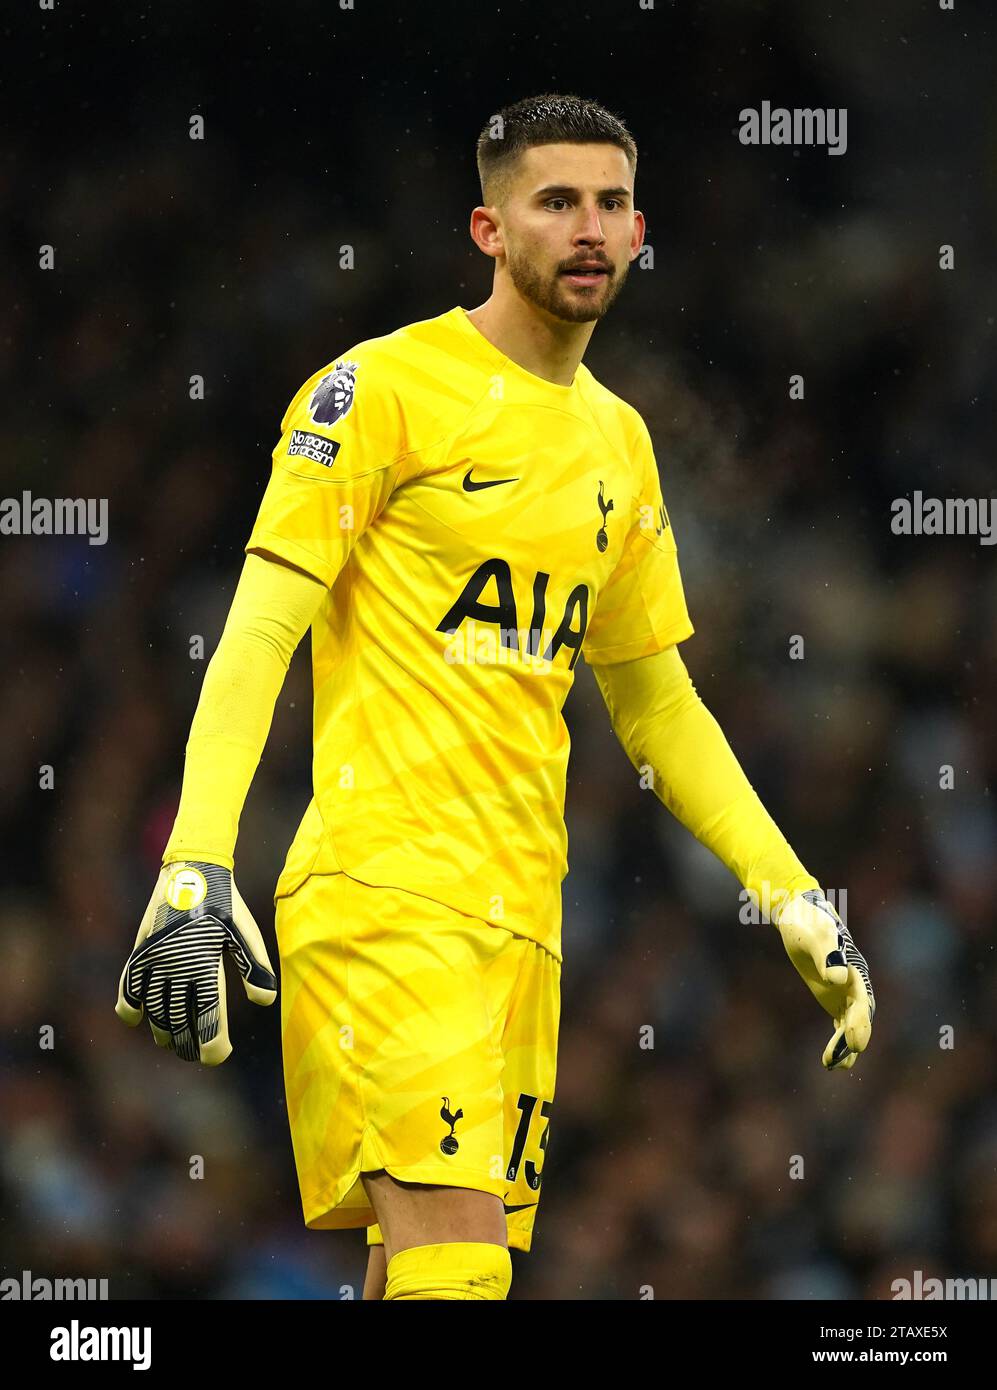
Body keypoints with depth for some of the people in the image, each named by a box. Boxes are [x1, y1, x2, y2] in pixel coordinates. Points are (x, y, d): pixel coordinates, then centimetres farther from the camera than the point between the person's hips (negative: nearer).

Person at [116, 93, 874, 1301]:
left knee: (439, 1264, 4)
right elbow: (259, 631, -9)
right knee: (454, 1257, -20)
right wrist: (194, 868, -20)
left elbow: (657, 705, 27)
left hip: (522, 914, 7)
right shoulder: (384, 387, -3)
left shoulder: (619, 442, 18)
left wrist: (793, 898, 21)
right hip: (384, 888, -7)